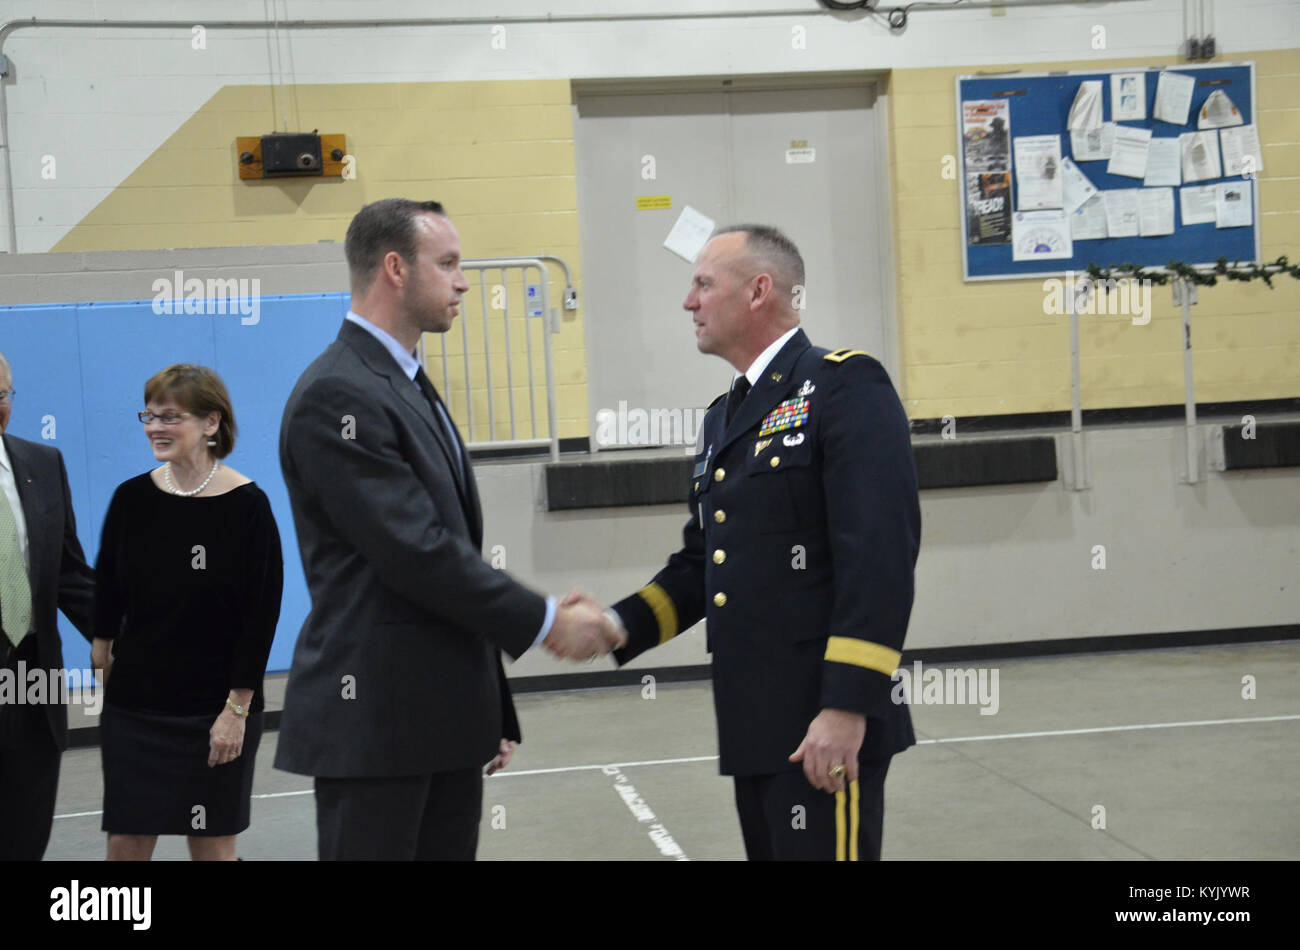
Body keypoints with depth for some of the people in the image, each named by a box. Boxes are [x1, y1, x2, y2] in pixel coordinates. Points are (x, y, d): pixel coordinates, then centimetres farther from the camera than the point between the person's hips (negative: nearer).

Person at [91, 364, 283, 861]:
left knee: (213, 844, 7)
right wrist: (102, 654, 7)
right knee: (126, 841, 4)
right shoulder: (131, 499, 0)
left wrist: (238, 707, -12)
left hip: (217, 707, -3)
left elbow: (262, 614, -10)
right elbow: (107, 592, 10)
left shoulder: (246, 505, -11)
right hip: (133, 703, 3)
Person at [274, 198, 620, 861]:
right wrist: (545, 622, -12)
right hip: (374, 723, -9)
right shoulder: (336, 396, -14)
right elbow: (416, 555, -20)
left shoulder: (412, 389, 18)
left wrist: (493, 710, 20)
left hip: (446, 718, 9)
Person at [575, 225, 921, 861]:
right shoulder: (722, 419, 19)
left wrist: (848, 706, -23)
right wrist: (618, 625, 4)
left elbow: (879, 558, -18)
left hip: (827, 725, -8)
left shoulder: (846, 386, -9)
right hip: (753, 723, 8)